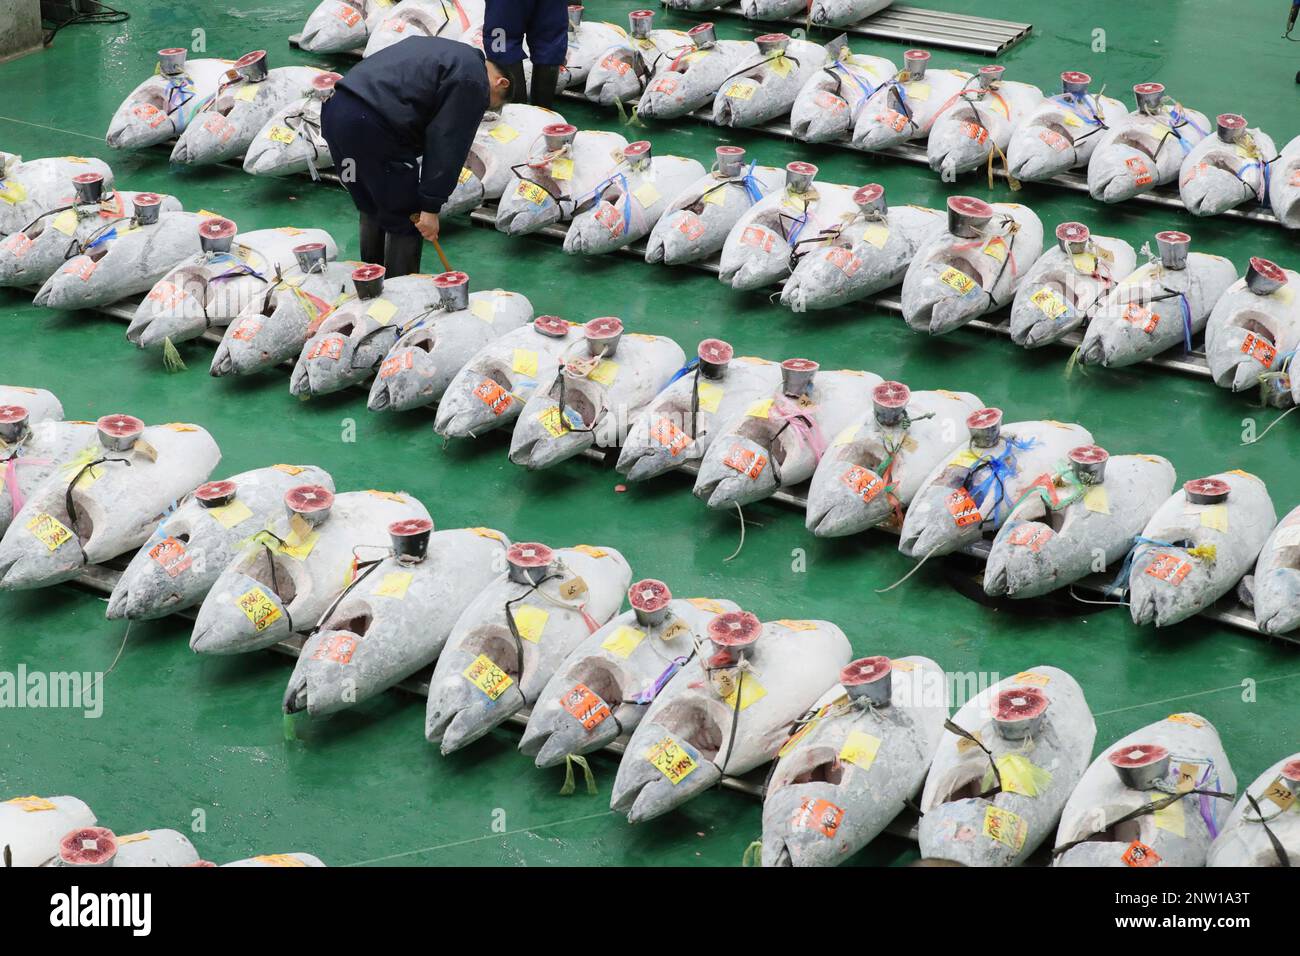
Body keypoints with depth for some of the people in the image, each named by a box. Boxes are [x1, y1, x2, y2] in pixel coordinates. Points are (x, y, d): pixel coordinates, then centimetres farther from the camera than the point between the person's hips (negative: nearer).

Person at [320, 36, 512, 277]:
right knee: (405, 220, 4)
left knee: (371, 209, 25)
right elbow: (447, 147, -7)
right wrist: (431, 207, -4)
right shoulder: (473, 82, -2)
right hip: (370, 124, -9)